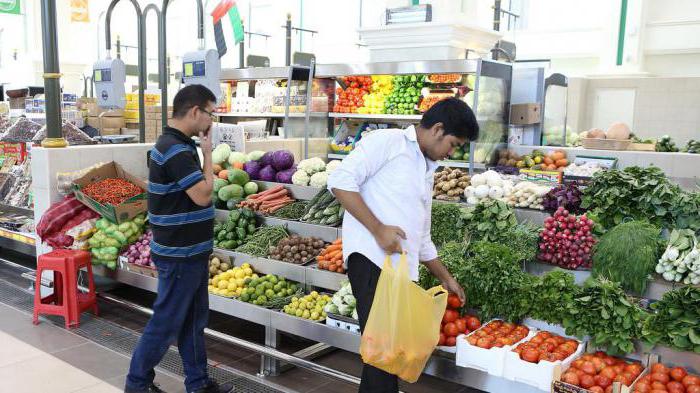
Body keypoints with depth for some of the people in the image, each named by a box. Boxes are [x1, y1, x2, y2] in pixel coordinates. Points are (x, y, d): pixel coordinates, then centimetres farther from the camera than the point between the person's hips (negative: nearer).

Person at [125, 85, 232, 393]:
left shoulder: (177, 145, 11)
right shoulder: (176, 150, -21)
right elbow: (203, 195, -21)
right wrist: (208, 153, -12)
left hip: (190, 251, 10)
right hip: (180, 254, -10)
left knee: (194, 320, 16)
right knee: (167, 322, 4)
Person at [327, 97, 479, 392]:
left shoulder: (427, 171, 27)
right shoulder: (387, 141, 1)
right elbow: (340, 181, -12)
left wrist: (445, 278, 36)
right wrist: (378, 229, -17)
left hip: (403, 267, 9)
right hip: (372, 258, -9)